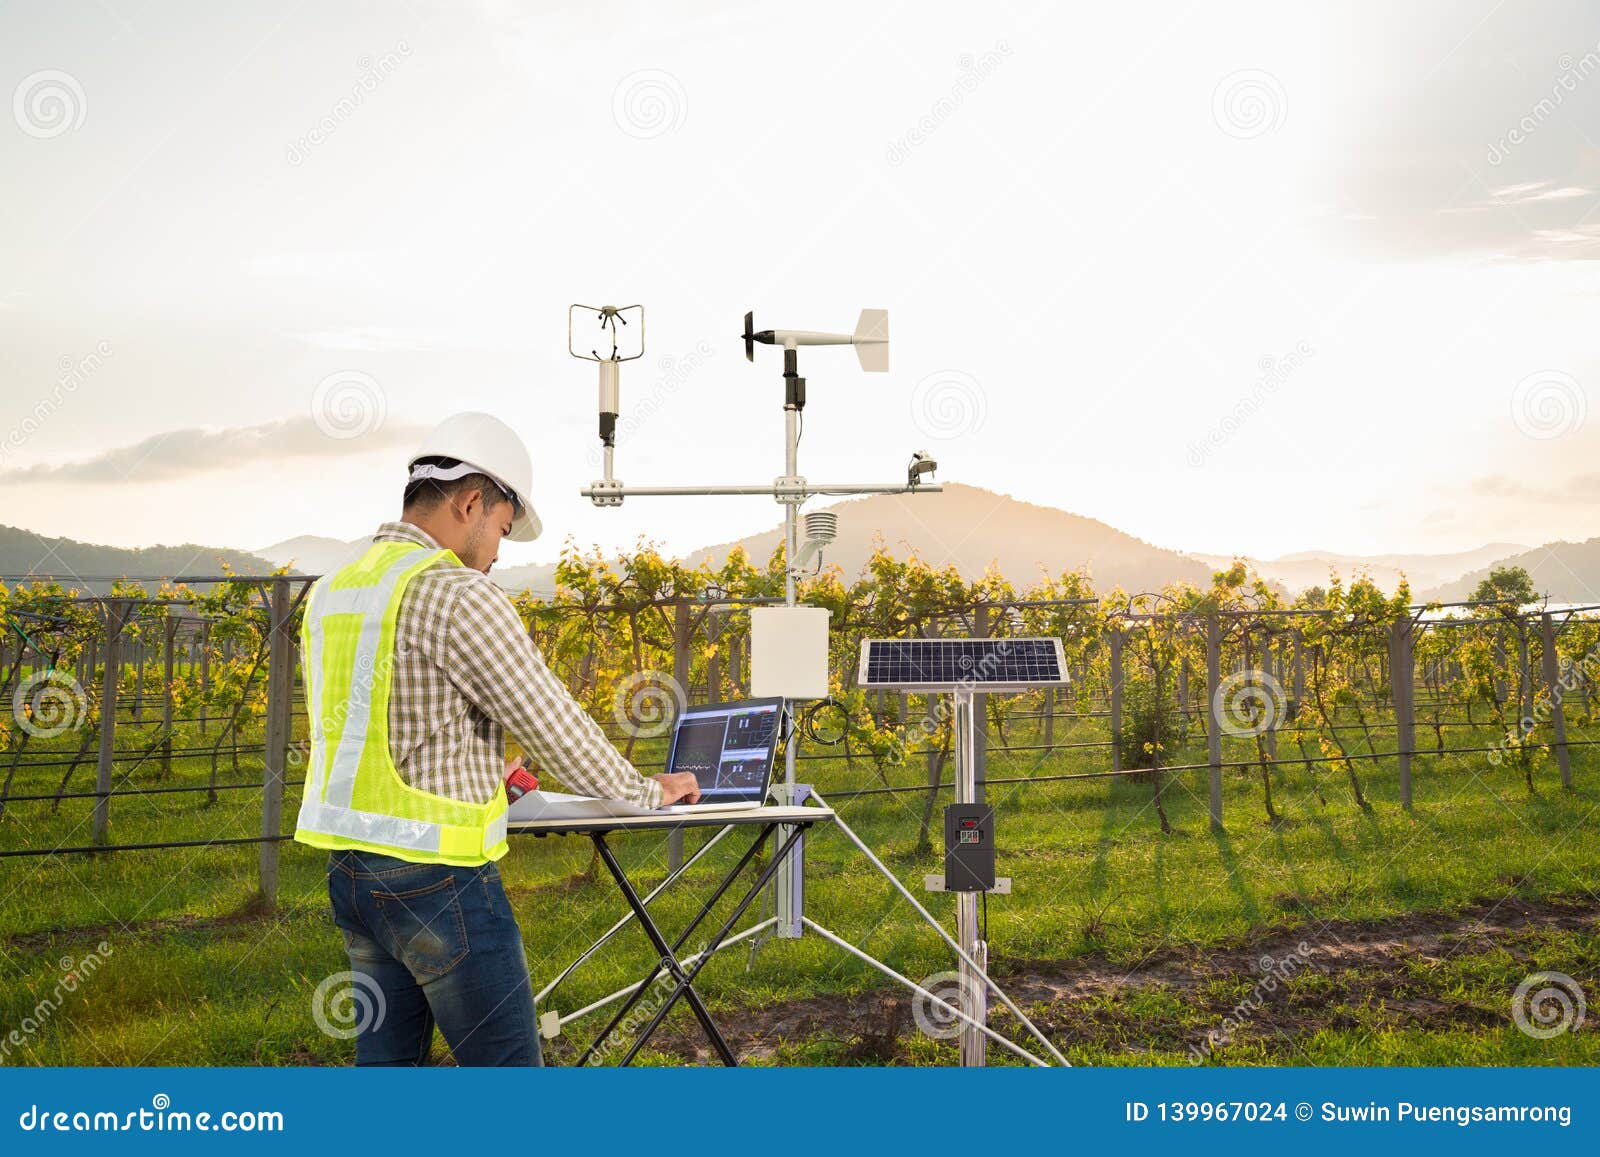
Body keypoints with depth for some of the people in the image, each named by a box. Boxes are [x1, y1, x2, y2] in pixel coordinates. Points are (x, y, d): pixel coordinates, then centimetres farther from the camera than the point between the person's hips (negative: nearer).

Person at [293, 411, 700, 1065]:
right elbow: (551, 722, -12)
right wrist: (648, 792, 3)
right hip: (436, 877, -9)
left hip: (350, 868, 9)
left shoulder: (329, 593, 11)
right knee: (506, 1065, -1)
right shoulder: (456, 595, -15)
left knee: (386, 1059, 15)